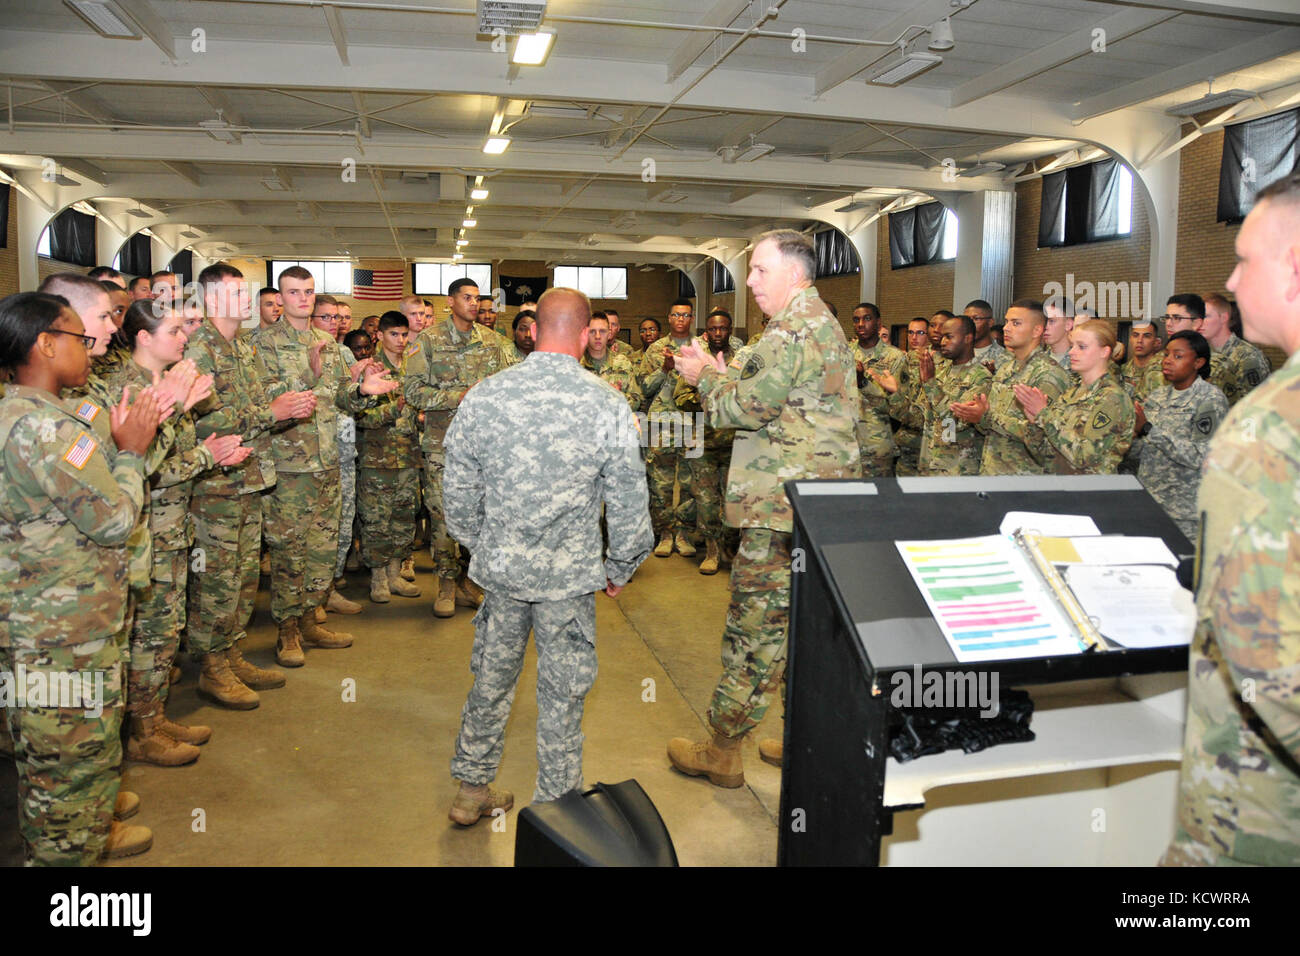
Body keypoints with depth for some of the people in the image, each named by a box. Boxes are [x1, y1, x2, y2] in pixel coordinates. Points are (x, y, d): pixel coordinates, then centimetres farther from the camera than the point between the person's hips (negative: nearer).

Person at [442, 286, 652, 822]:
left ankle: (471, 789, 35)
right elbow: (628, 504, -8)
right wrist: (620, 569, 7)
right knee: (562, 692, 12)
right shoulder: (608, 406, -12)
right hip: (569, 576, -3)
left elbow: (458, 494, 3)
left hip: (498, 566, 3)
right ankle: (556, 808, 25)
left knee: (492, 678, 19)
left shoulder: (483, 397, -4)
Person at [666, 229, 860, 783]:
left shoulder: (795, 328, -15)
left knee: (754, 627, -1)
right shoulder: (824, 323, 19)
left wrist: (706, 378, 1)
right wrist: (720, 373, 11)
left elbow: (746, 407, -16)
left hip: (782, 509, -11)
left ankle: (722, 752, 11)